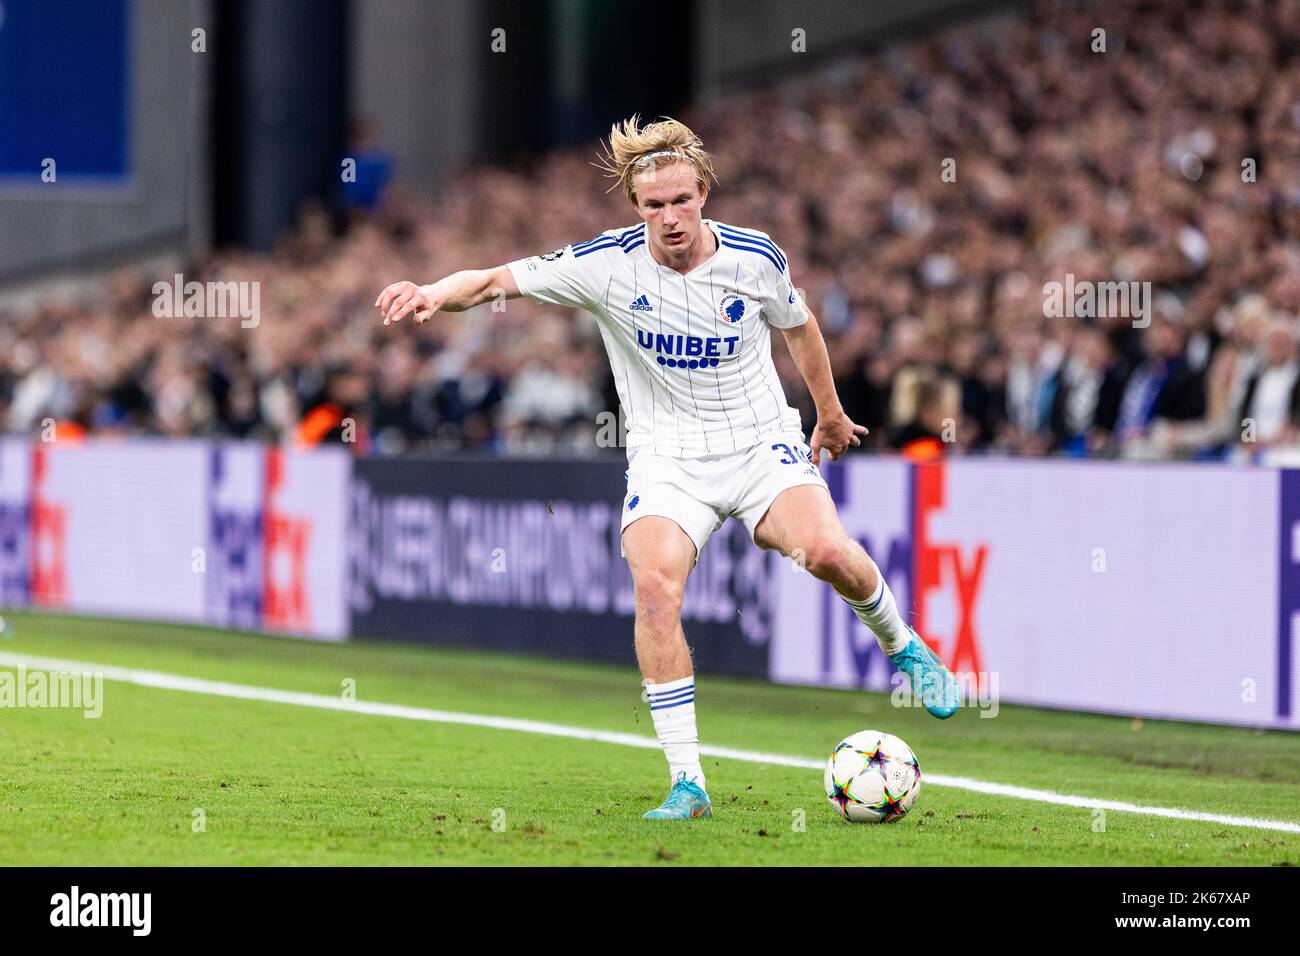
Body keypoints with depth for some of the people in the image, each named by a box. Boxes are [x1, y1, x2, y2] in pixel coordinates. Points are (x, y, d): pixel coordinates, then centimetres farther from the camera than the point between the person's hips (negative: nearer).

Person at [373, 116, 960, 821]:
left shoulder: (756, 259, -6)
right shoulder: (606, 264, -10)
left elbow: (798, 326, 14)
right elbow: (497, 280, -9)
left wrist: (830, 414, 27)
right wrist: (434, 293, -30)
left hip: (763, 442, 0)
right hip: (666, 457, 0)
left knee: (826, 551, -29)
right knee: (655, 584, -28)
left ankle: (900, 644, 6)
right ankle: (687, 783, -21)